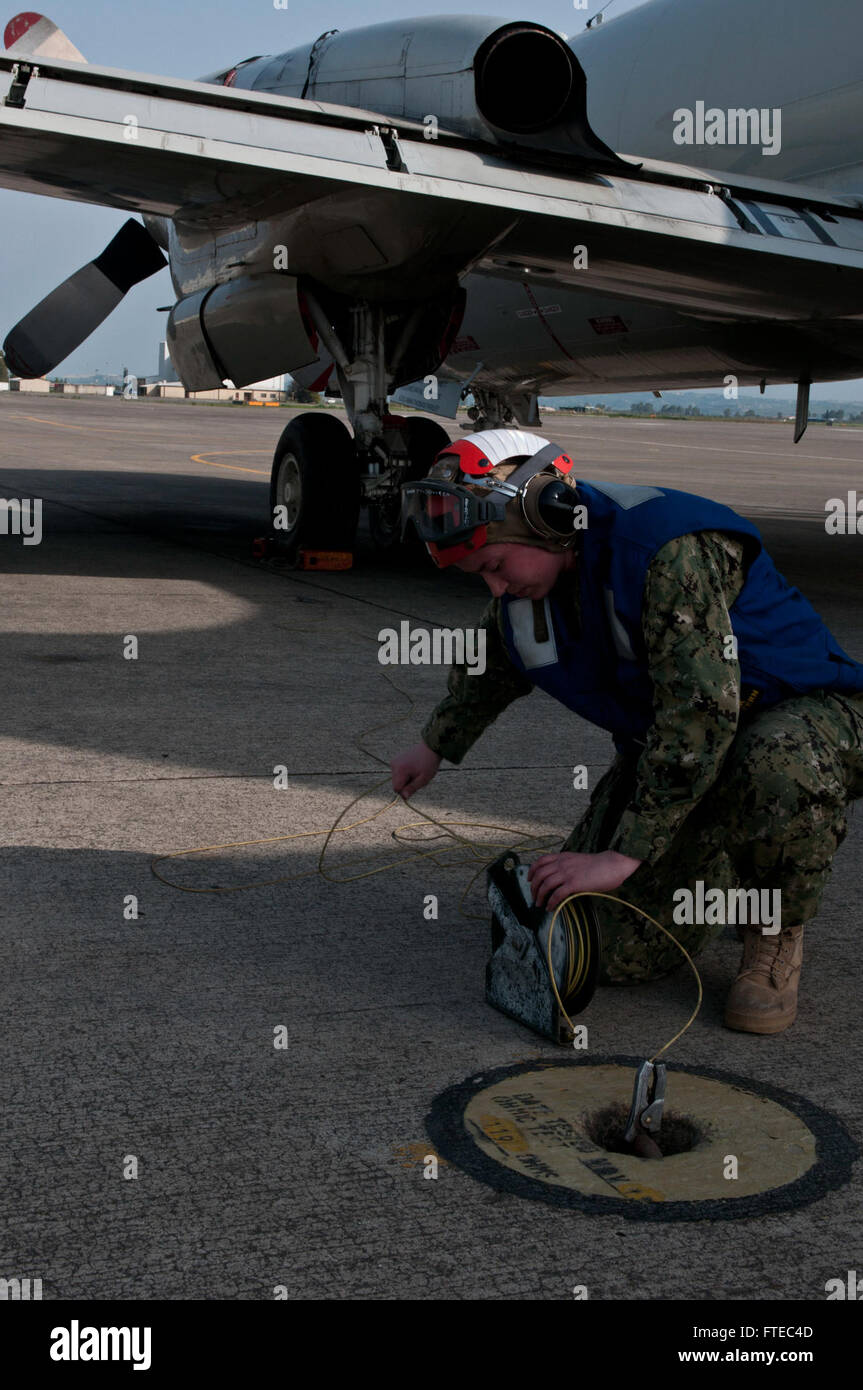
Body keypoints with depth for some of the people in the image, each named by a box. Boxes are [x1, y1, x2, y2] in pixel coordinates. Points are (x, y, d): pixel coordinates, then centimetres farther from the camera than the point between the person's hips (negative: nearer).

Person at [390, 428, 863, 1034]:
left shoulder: (674, 550, -32)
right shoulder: (523, 595, -5)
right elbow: (491, 667, 19)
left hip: (805, 711, -6)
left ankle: (777, 938, -14)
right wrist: (435, 745, 35)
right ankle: (722, 877, 23)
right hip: (661, 743, 7)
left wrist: (624, 856, -34)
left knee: (781, 767, -44)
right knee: (618, 951, -9)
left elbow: (702, 715, -36)